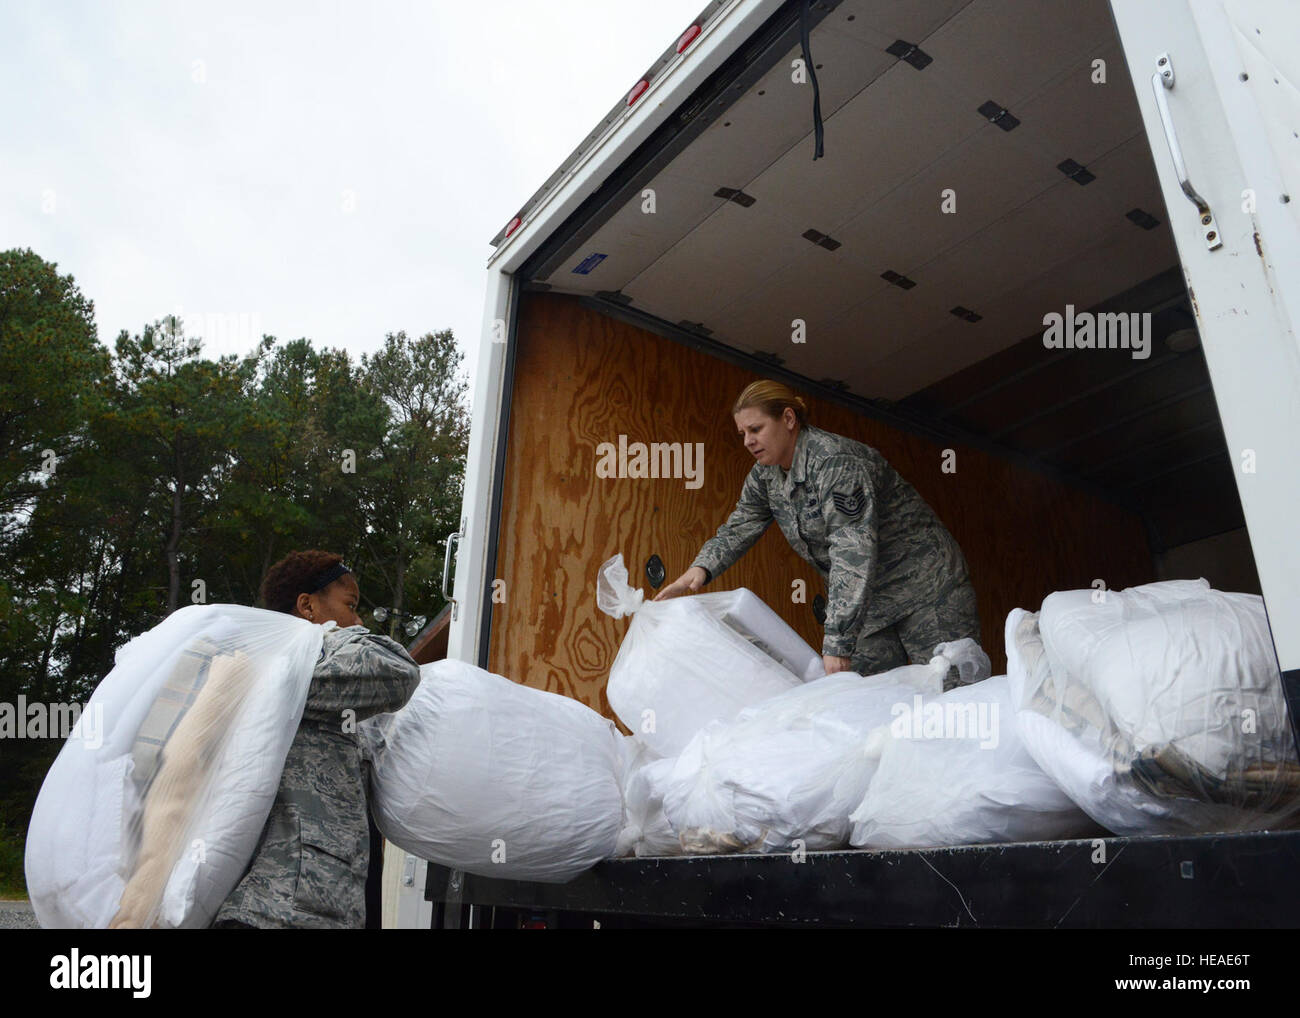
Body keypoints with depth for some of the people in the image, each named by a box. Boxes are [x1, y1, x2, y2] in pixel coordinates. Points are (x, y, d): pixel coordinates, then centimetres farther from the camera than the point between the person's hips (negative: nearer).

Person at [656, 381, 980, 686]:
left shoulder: (835, 462, -26)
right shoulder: (764, 475, 1)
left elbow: (853, 555, -32)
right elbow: (737, 529, 7)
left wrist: (838, 643, -34)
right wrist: (701, 568, -16)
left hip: (924, 588, -7)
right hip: (866, 601, 7)